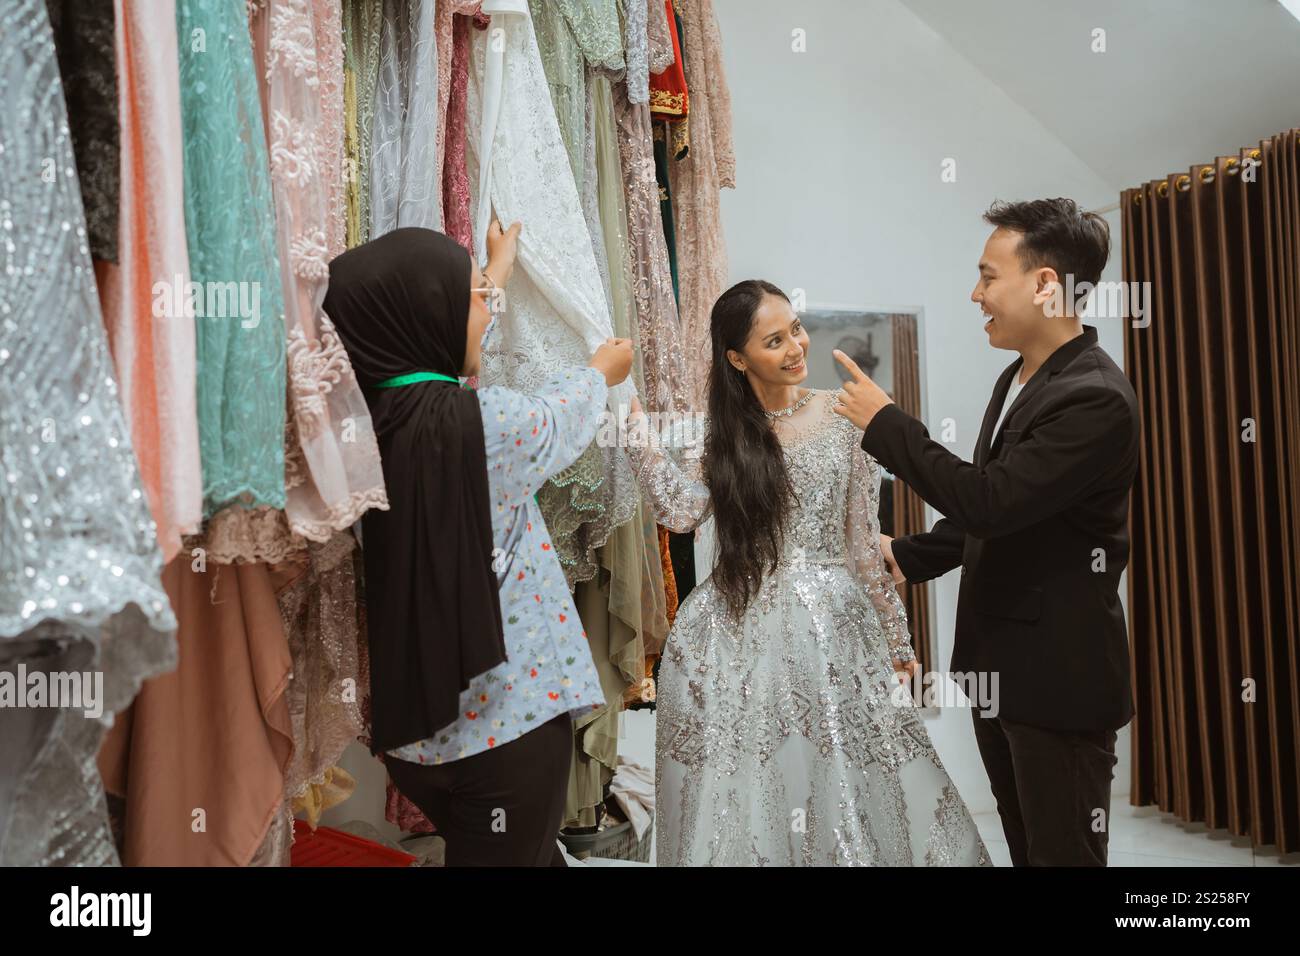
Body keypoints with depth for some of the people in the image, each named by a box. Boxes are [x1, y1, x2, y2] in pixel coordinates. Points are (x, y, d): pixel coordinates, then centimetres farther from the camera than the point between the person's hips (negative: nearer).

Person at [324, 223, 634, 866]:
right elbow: (559, 421, 1)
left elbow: (446, 351, 15)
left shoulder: (358, 413, -4)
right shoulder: (488, 423, -22)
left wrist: (498, 271, 31)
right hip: (504, 719, -7)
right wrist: (600, 372, 23)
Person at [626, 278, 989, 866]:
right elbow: (680, 510, -12)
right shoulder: (719, 434, 4)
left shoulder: (841, 419, 0)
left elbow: (864, 538, 4)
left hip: (832, 625, -1)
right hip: (742, 631, 1)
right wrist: (634, 423, -14)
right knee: (750, 790, 9)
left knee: (838, 783, 6)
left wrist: (894, 632, 7)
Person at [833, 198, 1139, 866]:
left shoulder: (1096, 398, -22)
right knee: (1023, 845, 21)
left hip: (1058, 675, -9)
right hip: (998, 662, 9)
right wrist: (907, 555, 13)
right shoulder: (1016, 378, 8)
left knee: (1063, 852, 6)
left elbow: (990, 499, -28)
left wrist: (884, 423, -19)